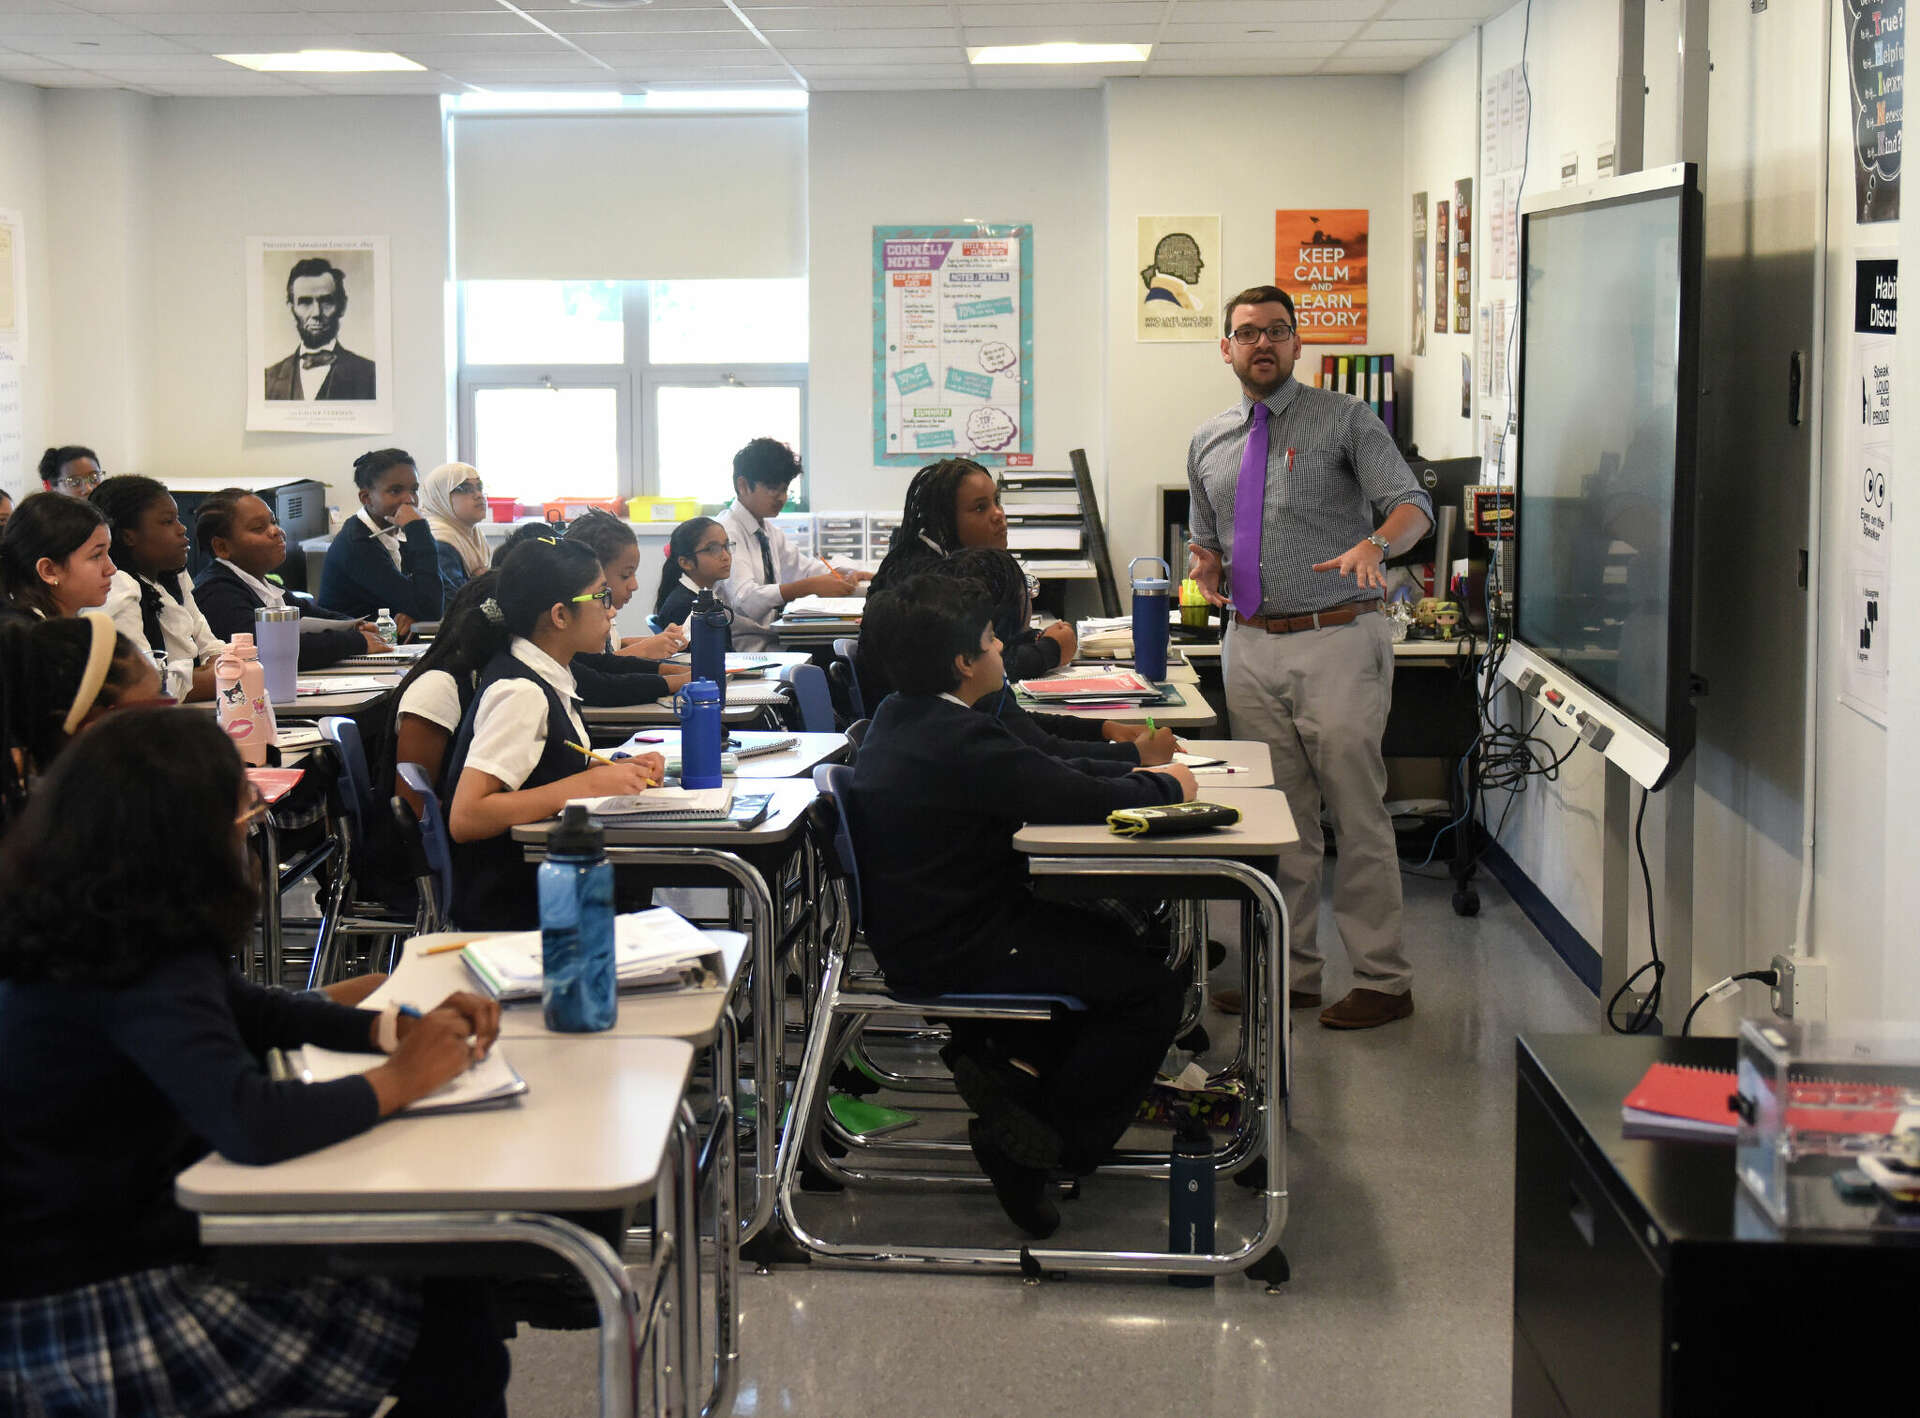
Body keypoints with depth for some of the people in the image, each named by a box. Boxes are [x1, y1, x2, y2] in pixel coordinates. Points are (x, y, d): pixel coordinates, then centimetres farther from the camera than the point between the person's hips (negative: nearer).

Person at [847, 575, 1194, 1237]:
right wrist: (1166, 785, -4)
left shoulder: (899, 716, 7)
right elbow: (1090, 802, -23)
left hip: (922, 929, 10)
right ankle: (1048, 1147, 2)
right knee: (1151, 990, -8)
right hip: (955, 955, -10)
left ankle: (1009, 1063, 17)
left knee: (1135, 936, 17)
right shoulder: (959, 740, -25)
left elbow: (1035, 773, 16)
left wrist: (1132, 770, 8)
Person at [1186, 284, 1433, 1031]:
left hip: (1336, 640, -5)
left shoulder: (1344, 420, -1)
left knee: (1358, 815, -3)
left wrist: (1375, 543, -32)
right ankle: (1291, 973, 20)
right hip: (1252, 646, 5)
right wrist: (1207, 563, -2)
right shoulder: (1208, 442, 14)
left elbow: (1411, 504, -10)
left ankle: (1383, 980, 5)